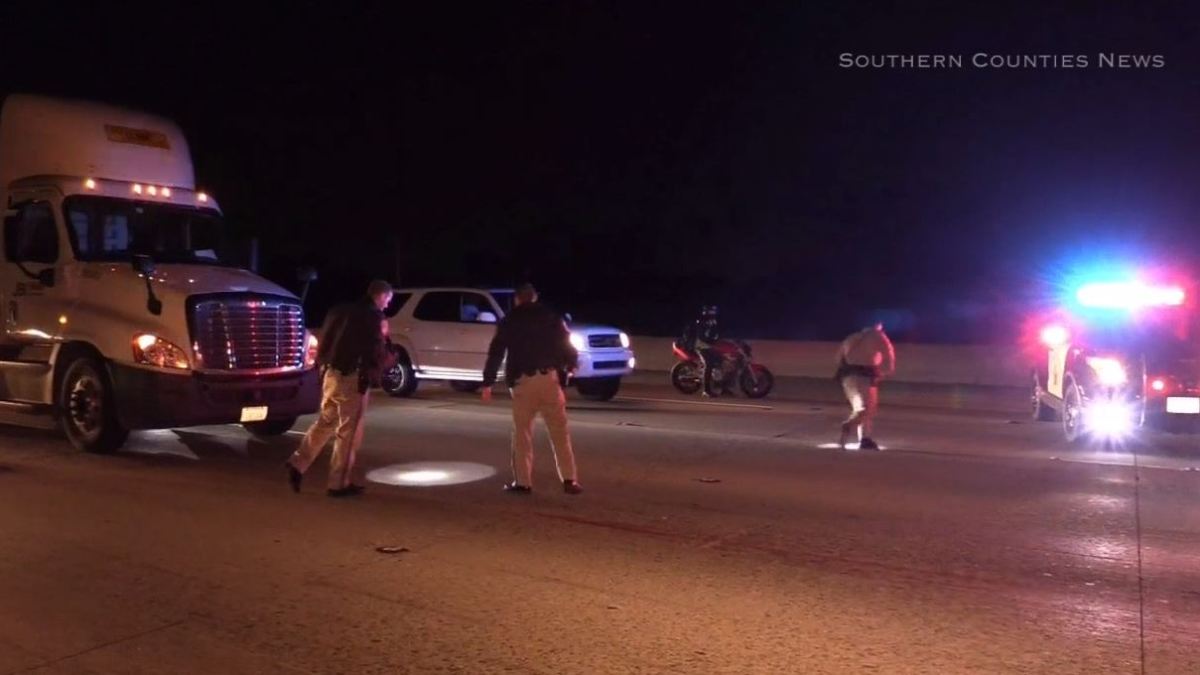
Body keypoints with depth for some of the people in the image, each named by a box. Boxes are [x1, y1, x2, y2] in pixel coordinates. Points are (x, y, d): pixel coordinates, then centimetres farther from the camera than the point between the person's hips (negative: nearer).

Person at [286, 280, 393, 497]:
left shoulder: (341, 310, 14)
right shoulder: (374, 317, -8)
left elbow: (324, 343, 17)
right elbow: (376, 352, -9)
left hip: (331, 373, 7)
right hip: (352, 377, -7)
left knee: (325, 422, 21)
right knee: (349, 431, 1)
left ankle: (298, 464, 12)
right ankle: (339, 483, 6)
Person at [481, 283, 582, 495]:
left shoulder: (508, 322, 10)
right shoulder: (551, 317, 10)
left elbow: (495, 354, 6)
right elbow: (567, 345, 5)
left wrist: (488, 383, 10)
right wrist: (571, 366, 23)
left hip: (522, 381, 0)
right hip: (549, 378, 1)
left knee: (522, 433, 8)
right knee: (560, 432, 4)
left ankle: (523, 482, 8)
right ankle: (569, 480, 1)